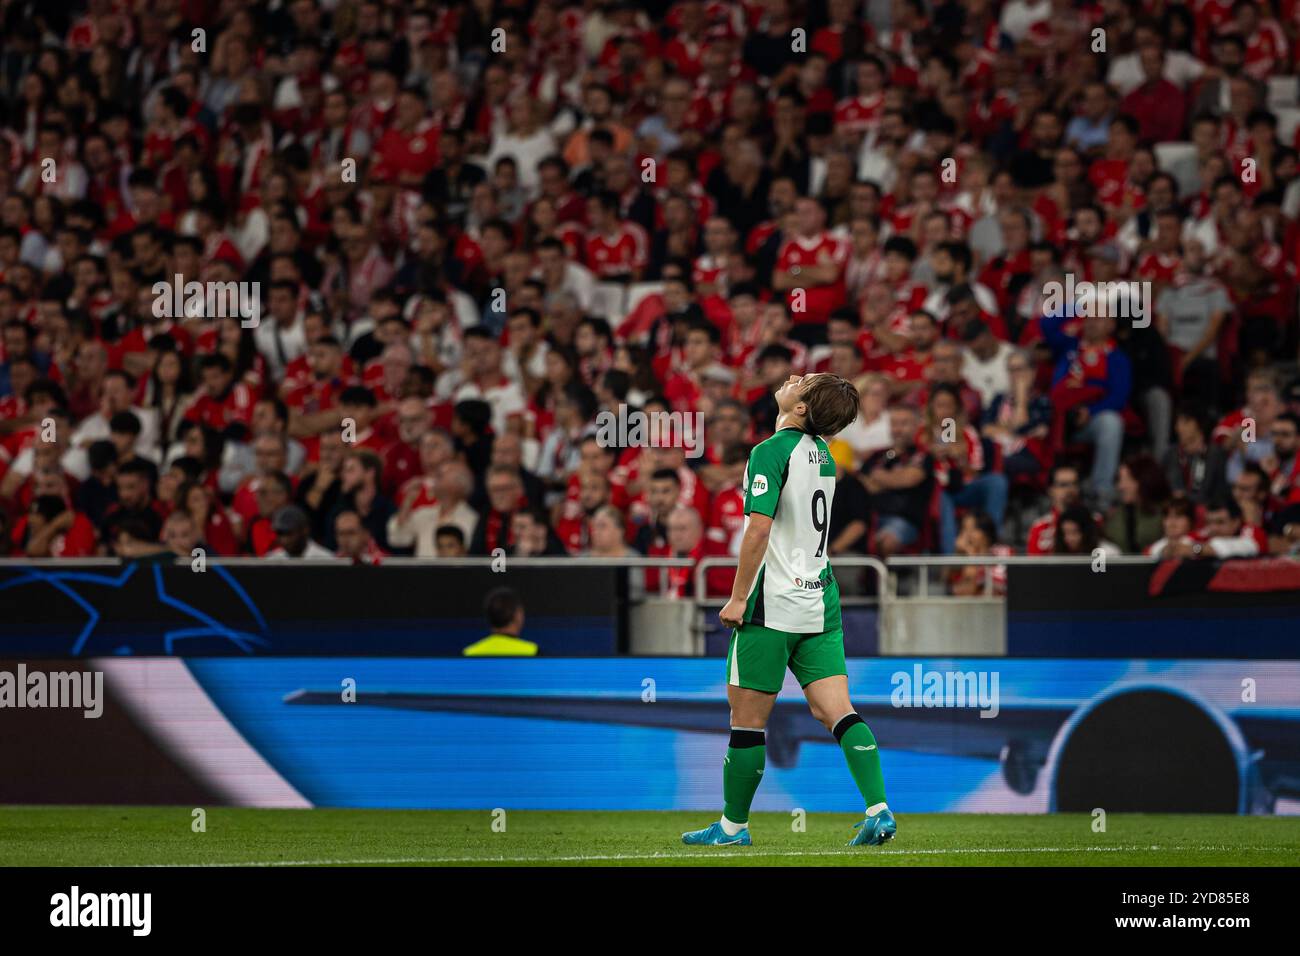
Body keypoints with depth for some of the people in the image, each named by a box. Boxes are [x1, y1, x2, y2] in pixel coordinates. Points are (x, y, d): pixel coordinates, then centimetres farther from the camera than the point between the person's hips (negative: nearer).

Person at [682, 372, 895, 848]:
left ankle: (734, 826, 12)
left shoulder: (772, 452, -14)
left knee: (747, 719, 4)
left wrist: (738, 597, -15)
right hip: (820, 600, 8)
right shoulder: (823, 454, 12)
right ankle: (879, 811, -12)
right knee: (837, 712, 0)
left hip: (773, 604, -7)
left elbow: (759, 527, -22)